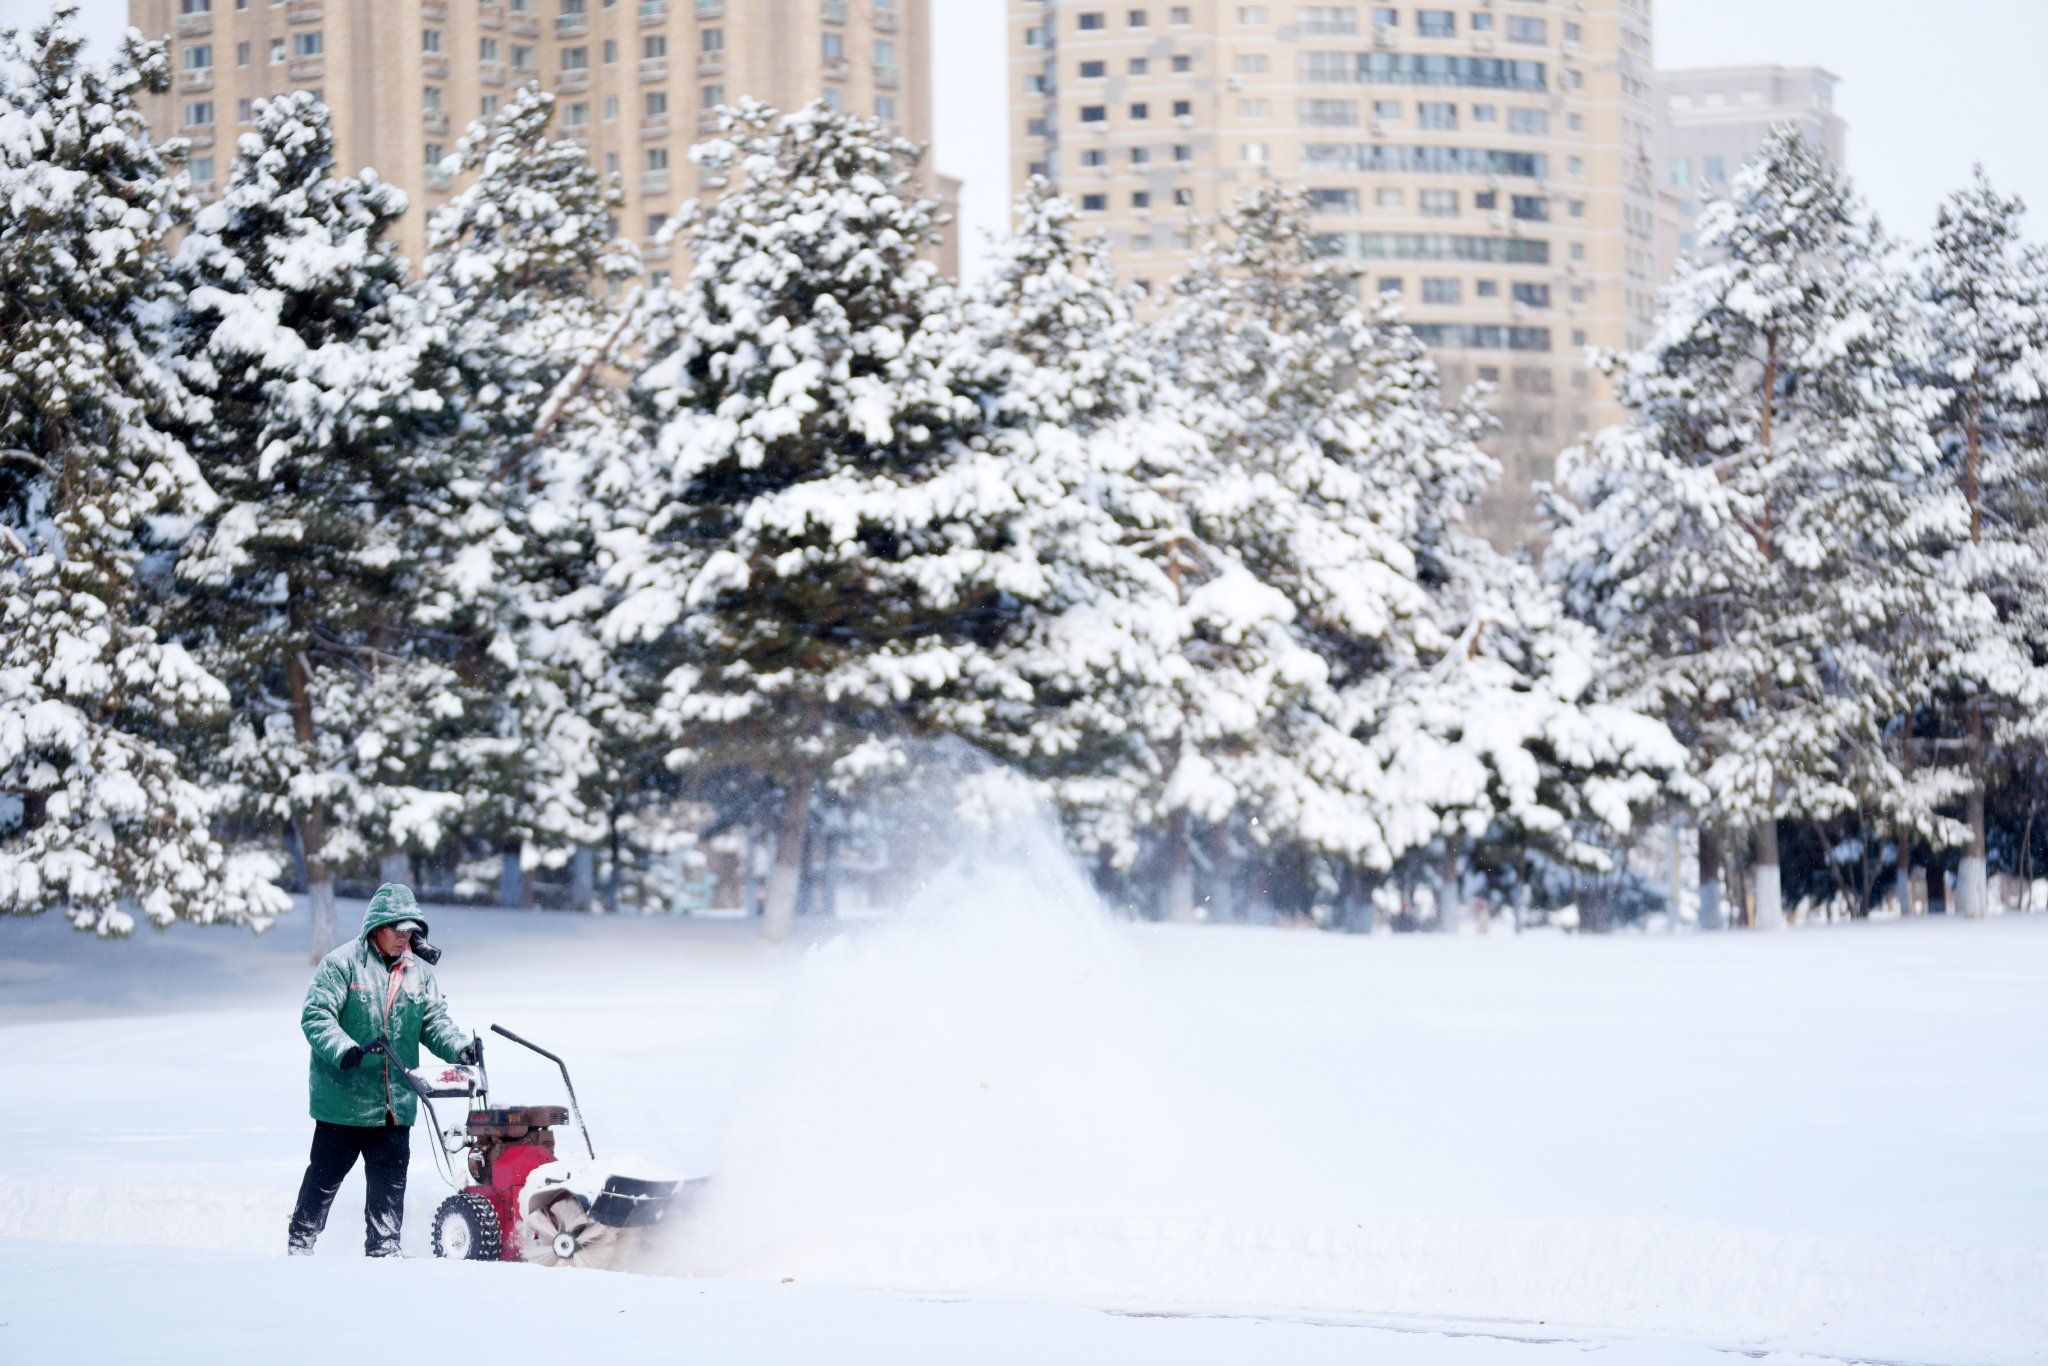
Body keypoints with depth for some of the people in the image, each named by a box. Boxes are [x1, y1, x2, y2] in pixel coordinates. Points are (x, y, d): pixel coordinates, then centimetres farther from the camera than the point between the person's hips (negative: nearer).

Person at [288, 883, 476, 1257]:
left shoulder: (419, 972, 11)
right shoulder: (342, 964, -7)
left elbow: (435, 1023, 11)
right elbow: (315, 1016, -13)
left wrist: (459, 1047, -10)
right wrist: (343, 1050, -28)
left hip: (395, 1101, 5)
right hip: (344, 1096, -5)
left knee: (390, 1176, 6)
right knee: (326, 1172, 3)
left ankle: (384, 1246, 14)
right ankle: (301, 1240, 15)